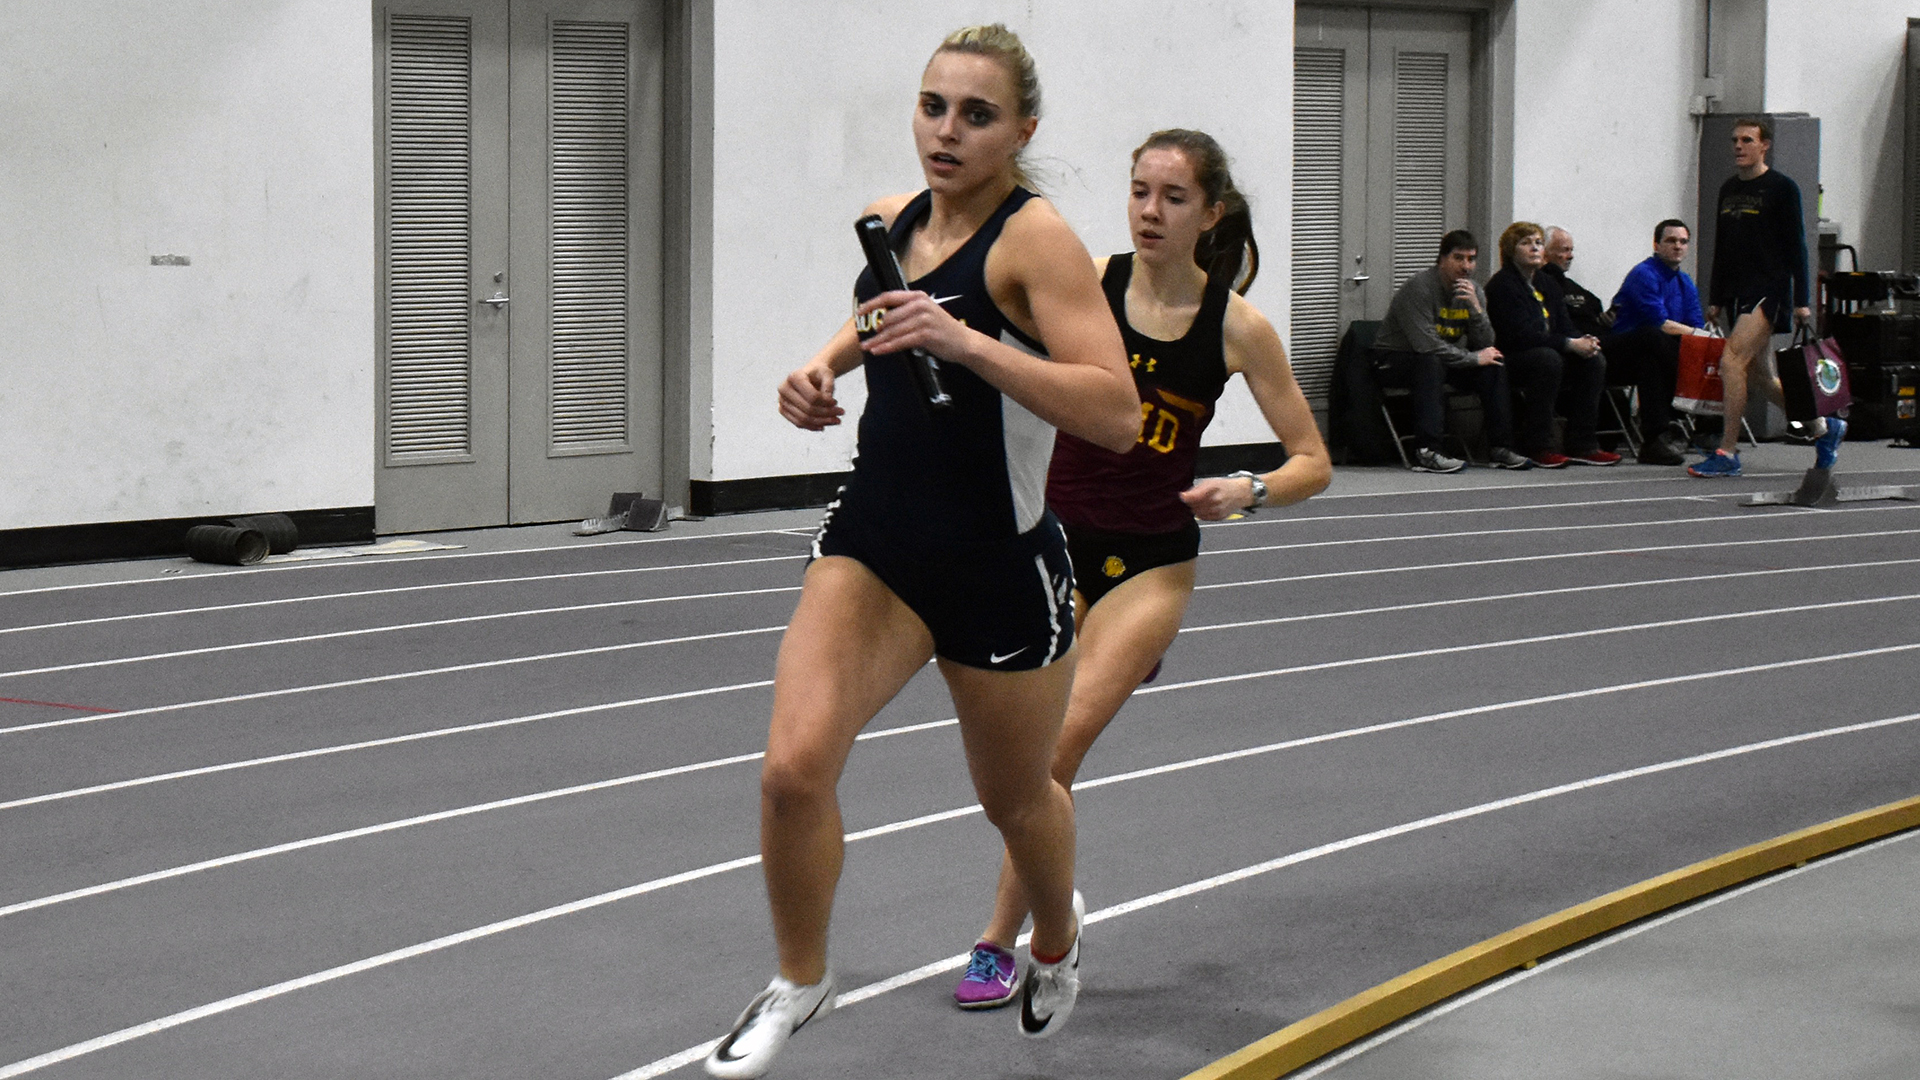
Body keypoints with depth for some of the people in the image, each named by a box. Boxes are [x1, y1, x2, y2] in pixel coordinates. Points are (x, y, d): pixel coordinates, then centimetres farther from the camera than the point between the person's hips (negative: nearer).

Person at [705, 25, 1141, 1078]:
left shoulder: (1035, 238, -17)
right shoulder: (890, 221, 3)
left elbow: (1117, 414, -27)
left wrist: (966, 342, -34)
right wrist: (823, 366, 8)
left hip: (999, 566, -4)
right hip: (872, 540, 4)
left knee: (1015, 800, 17)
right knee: (794, 765, -17)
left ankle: (1057, 932, 52)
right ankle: (799, 980, 7)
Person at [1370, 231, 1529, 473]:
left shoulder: (1473, 291, 1)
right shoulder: (1419, 288, -22)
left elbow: (1485, 345, -6)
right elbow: (1426, 345, -29)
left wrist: (1475, 307, -22)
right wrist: (1474, 358, -22)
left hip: (1443, 359, 7)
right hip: (1396, 359, -7)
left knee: (1494, 366, -10)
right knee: (1431, 362, -38)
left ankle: (1500, 449, -8)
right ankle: (1426, 453, -45)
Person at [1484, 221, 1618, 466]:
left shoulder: (1544, 283, 15)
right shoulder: (1502, 285, -12)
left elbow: (1564, 326, 13)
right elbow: (1522, 334, -21)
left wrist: (1582, 341, -12)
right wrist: (1570, 344, -24)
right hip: (1509, 361, -8)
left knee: (1595, 361, -11)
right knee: (1548, 359, -36)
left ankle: (1582, 445, -11)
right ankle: (1537, 448, -29)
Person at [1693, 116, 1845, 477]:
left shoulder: (1782, 189, -4)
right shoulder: (1728, 190, 14)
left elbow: (1797, 247, -6)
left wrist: (1801, 301, -10)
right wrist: (1715, 299, 16)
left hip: (1769, 291, -7)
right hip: (1738, 293, 8)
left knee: (1731, 361, -21)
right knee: (1761, 376, 12)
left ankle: (1727, 453, -19)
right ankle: (1823, 427, 32)